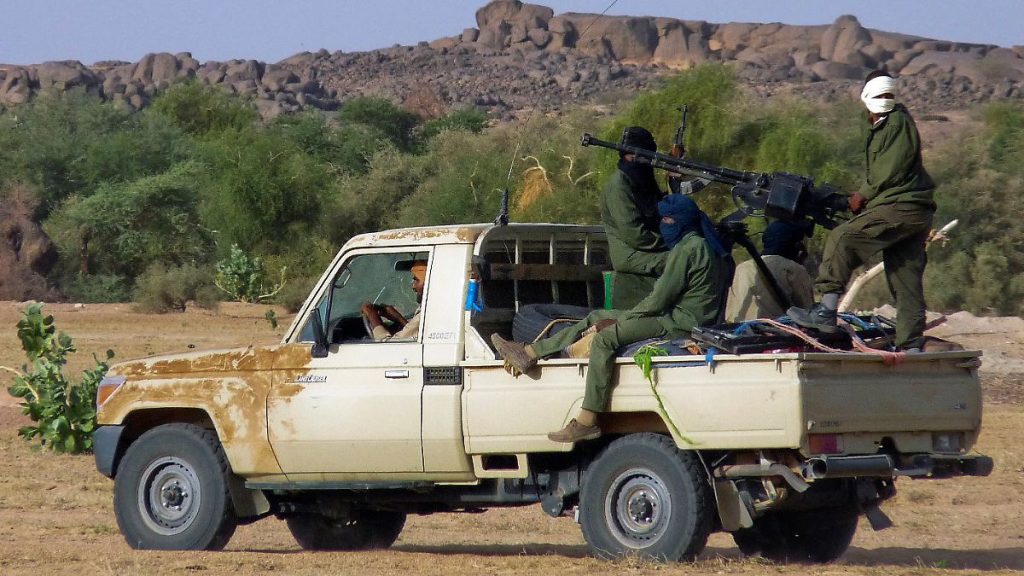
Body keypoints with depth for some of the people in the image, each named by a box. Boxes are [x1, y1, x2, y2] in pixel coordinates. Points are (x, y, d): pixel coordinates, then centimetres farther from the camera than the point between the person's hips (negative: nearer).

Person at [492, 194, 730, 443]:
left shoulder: (688, 248, -15)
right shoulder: (701, 245, 18)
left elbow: (660, 298, -18)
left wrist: (623, 318, -6)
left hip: (678, 323, -11)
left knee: (605, 338, -24)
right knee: (596, 318, 12)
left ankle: (586, 421, -28)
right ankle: (529, 354, 10)